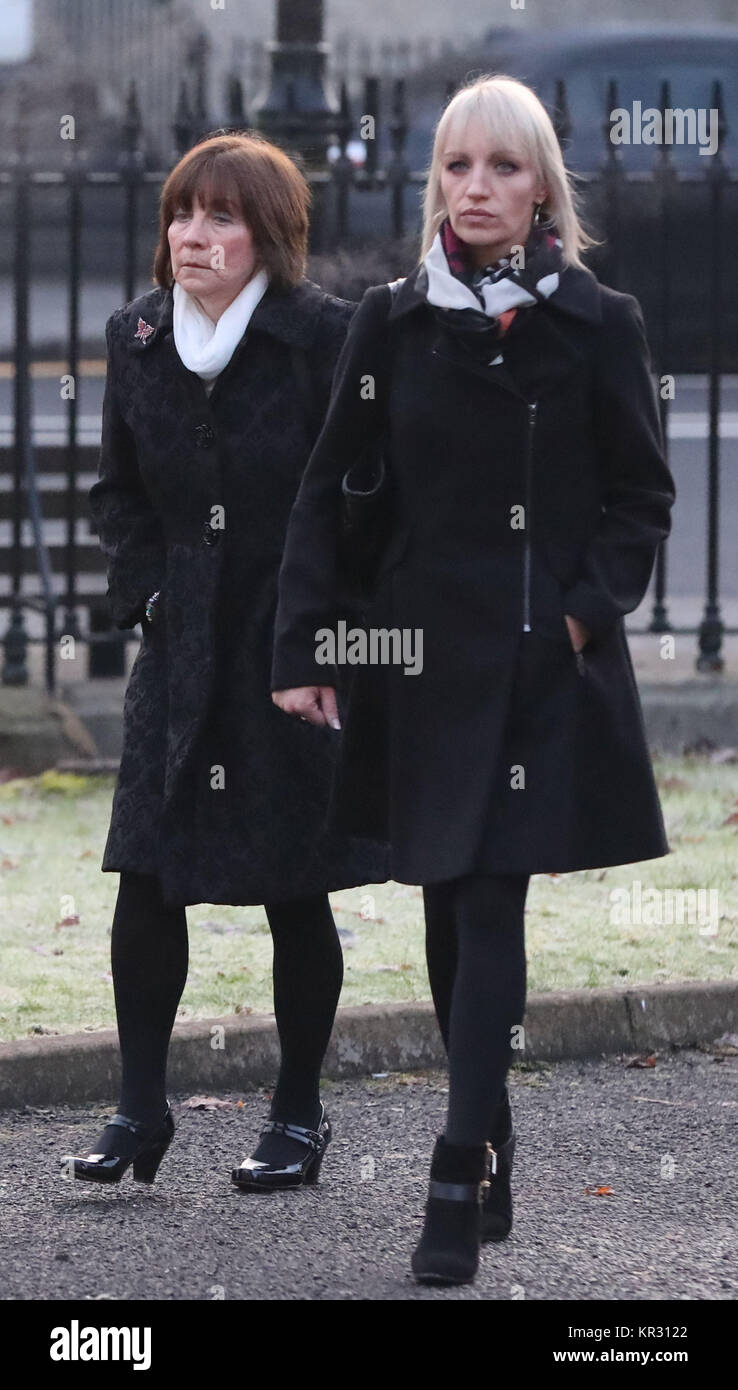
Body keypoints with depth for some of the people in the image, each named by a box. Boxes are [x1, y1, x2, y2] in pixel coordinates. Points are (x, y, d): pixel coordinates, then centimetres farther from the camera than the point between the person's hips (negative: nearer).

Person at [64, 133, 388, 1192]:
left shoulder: (328, 338, -10)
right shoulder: (138, 338, 5)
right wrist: (145, 591, 3)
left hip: (301, 656, -4)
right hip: (182, 653, 4)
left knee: (295, 896, 4)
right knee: (145, 879, -1)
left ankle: (300, 1114, 16)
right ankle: (141, 1108, 9)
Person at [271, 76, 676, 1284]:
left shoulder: (598, 324, -2)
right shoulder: (393, 322, 2)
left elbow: (641, 496, 4)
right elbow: (326, 491, 4)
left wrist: (590, 610, -10)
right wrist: (301, 650, -2)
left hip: (544, 663, -3)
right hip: (425, 652, 3)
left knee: (490, 905, -10)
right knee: (451, 913, 10)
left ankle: (460, 1185, -12)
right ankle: (494, 1157, 21)